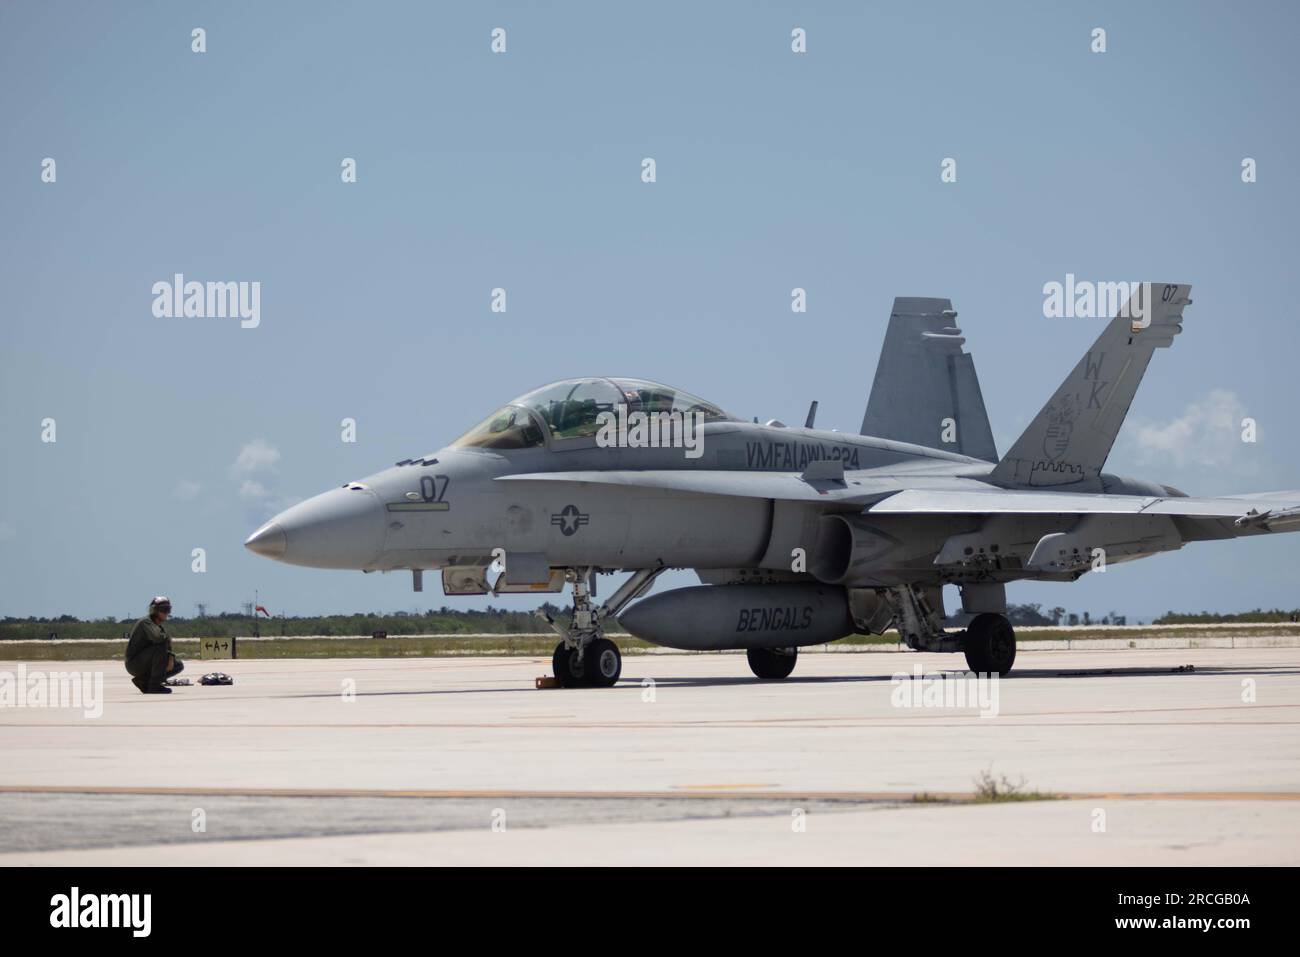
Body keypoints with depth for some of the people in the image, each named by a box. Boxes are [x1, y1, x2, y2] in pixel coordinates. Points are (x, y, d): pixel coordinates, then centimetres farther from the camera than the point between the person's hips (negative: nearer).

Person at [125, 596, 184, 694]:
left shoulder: (159, 626, 12)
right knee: (161, 645, -29)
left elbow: (169, 647, 9)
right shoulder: (146, 622, -17)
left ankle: (142, 680, 8)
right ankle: (155, 685, -23)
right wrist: (168, 638, -15)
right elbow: (157, 637, -37)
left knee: (179, 665, 6)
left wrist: (171, 658, -13)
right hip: (134, 663, -9)